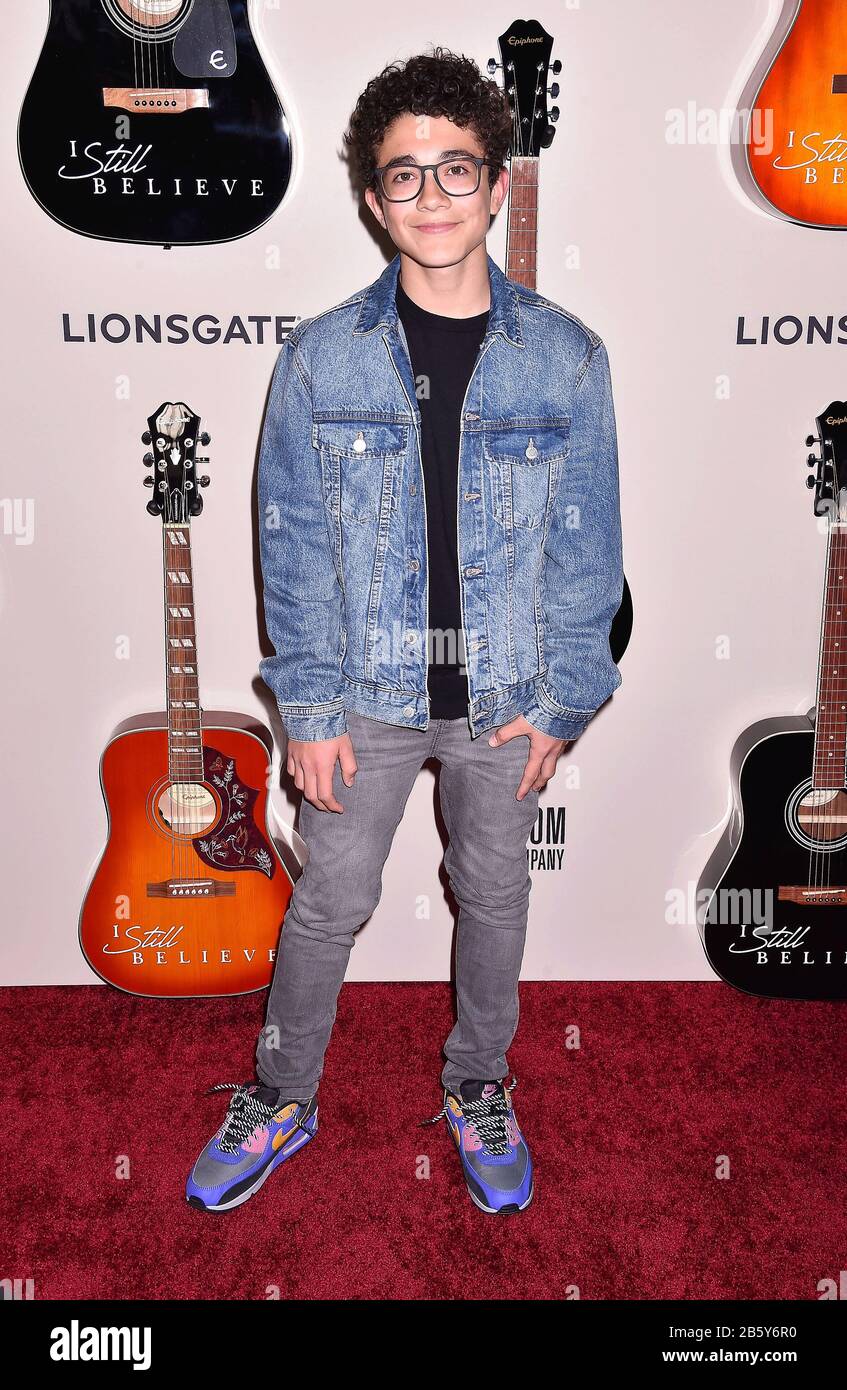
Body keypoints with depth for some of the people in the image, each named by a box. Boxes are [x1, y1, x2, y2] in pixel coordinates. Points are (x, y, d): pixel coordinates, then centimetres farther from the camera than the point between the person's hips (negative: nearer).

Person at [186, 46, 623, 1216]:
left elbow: (587, 547, -1)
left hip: (506, 696, 1)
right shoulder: (321, 359, -6)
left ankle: (479, 1087, 42)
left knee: (495, 894, 17)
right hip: (366, 692, 0)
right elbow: (294, 550, -4)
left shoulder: (565, 358, -5)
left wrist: (561, 702, -4)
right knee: (331, 900, 11)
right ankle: (282, 1098, 35)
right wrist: (310, 708, -7)